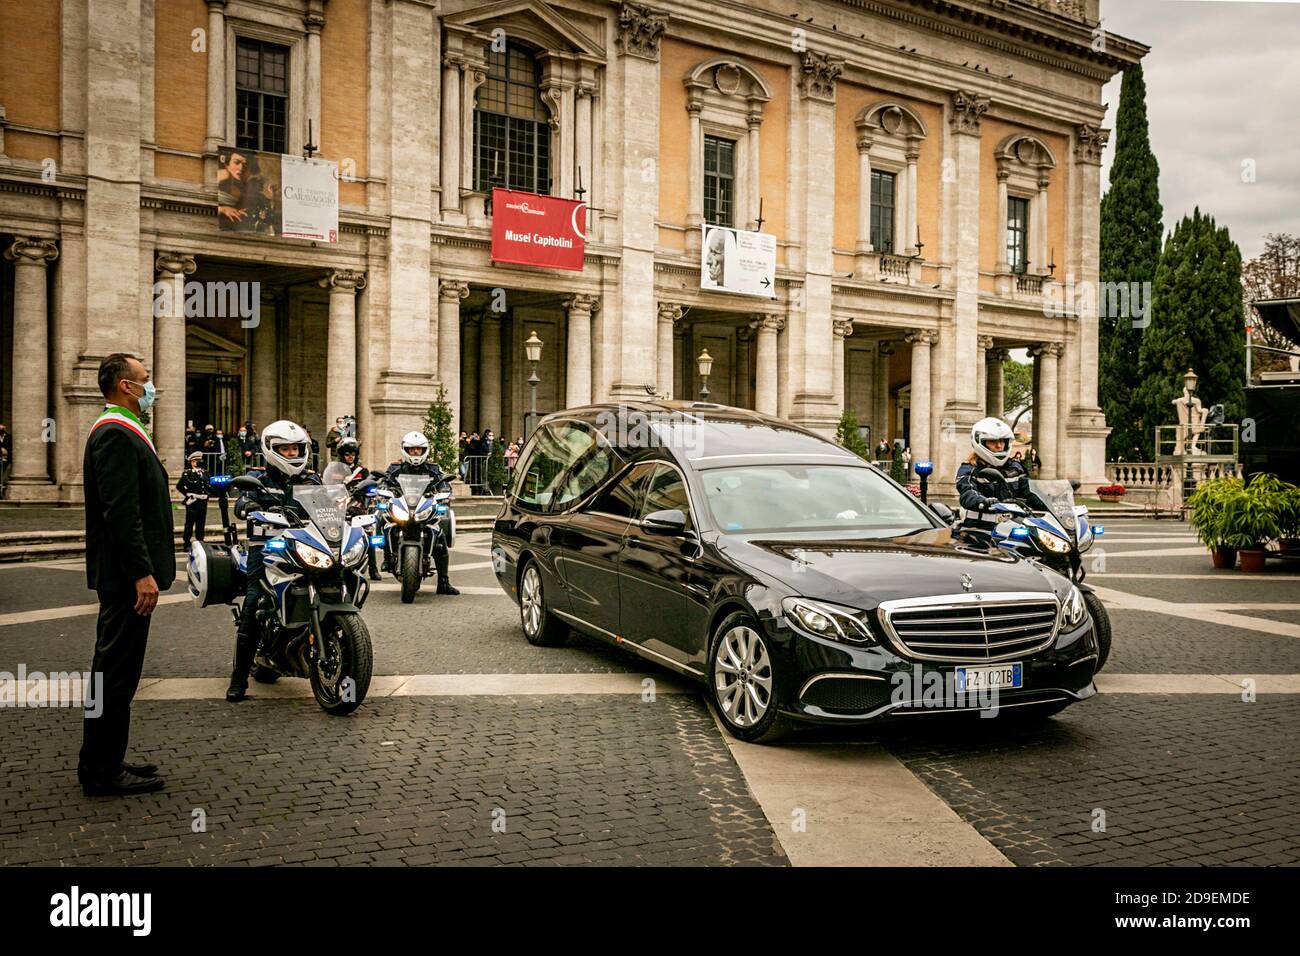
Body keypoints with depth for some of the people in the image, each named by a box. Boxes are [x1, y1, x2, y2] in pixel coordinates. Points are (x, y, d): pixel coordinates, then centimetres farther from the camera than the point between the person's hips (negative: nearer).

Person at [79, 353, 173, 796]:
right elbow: (121, 512, -23)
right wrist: (142, 573, -24)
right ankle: (102, 772, 4)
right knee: (116, 672, -4)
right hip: (128, 575, -11)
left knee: (114, 671, 15)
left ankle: (103, 764, 24)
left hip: (124, 574, 11)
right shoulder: (116, 435, -16)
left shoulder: (121, 432, 17)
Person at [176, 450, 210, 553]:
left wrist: (207, 494, 9)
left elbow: (208, 486, 25)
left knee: (201, 525, 13)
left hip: (203, 502, 7)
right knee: (189, 524, -2)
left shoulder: (204, 473, 13)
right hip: (192, 502, -7)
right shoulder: (187, 473, -7)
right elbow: (179, 486, -11)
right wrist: (187, 495, -10)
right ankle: (187, 545, 2)